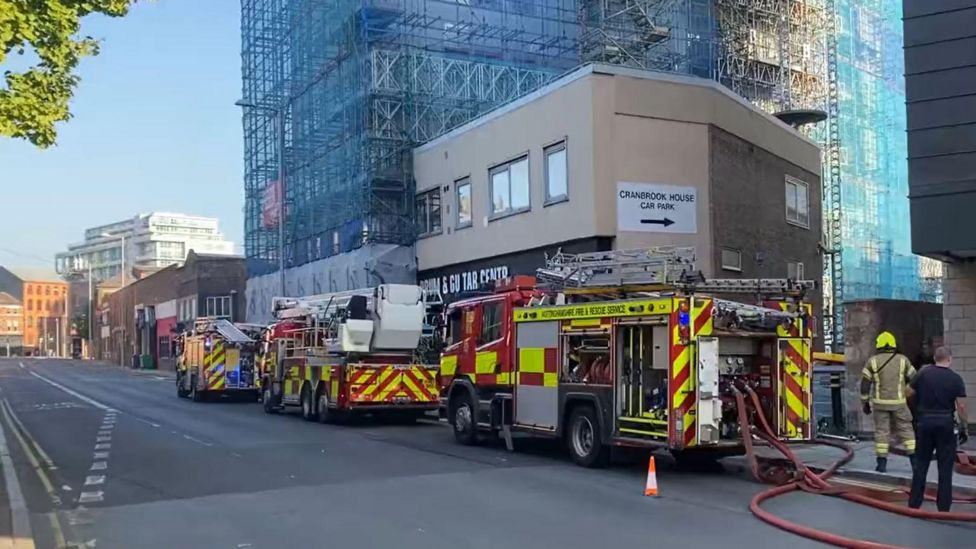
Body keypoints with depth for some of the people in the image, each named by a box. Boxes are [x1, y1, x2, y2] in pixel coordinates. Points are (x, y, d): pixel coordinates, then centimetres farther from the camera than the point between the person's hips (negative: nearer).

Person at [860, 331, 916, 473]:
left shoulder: (873, 361, -1)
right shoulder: (903, 360, 0)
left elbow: (865, 383, 0)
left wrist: (865, 402, 8)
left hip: (880, 403, 0)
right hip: (898, 402, 0)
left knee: (882, 431, 5)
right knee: (906, 430, 10)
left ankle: (882, 463, 4)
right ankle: (914, 460, 5)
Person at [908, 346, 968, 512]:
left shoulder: (924, 373, -2)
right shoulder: (955, 378, -6)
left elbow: (909, 393, 3)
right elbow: (961, 406, -9)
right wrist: (964, 427, 0)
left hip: (926, 421, 2)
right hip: (946, 423, -2)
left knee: (921, 464, 10)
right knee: (945, 467, 6)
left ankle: (914, 503, 12)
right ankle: (943, 507, 7)